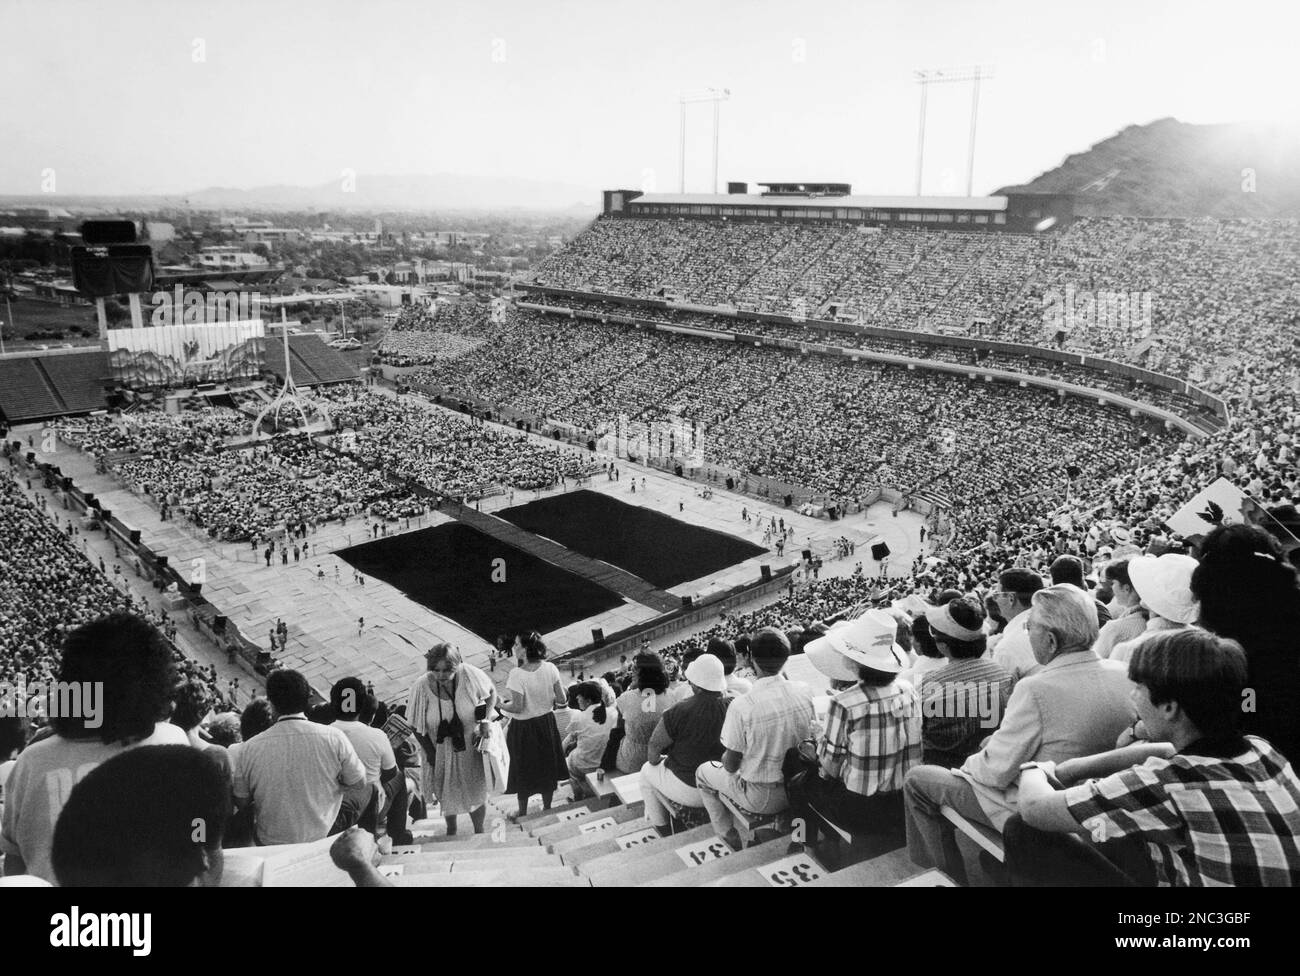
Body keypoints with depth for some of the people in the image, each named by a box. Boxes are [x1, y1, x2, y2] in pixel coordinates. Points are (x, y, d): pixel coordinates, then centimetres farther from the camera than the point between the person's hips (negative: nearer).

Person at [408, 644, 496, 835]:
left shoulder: (471, 675, -26)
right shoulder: (421, 687, -26)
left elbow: (491, 692, -4)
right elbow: (417, 727, -11)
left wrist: (487, 719, -16)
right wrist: (431, 754, -12)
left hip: (471, 748, 0)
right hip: (442, 752, 0)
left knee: (476, 793, 16)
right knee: (447, 795, 21)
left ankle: (479, 832, 44)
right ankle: (451, 830, 52)